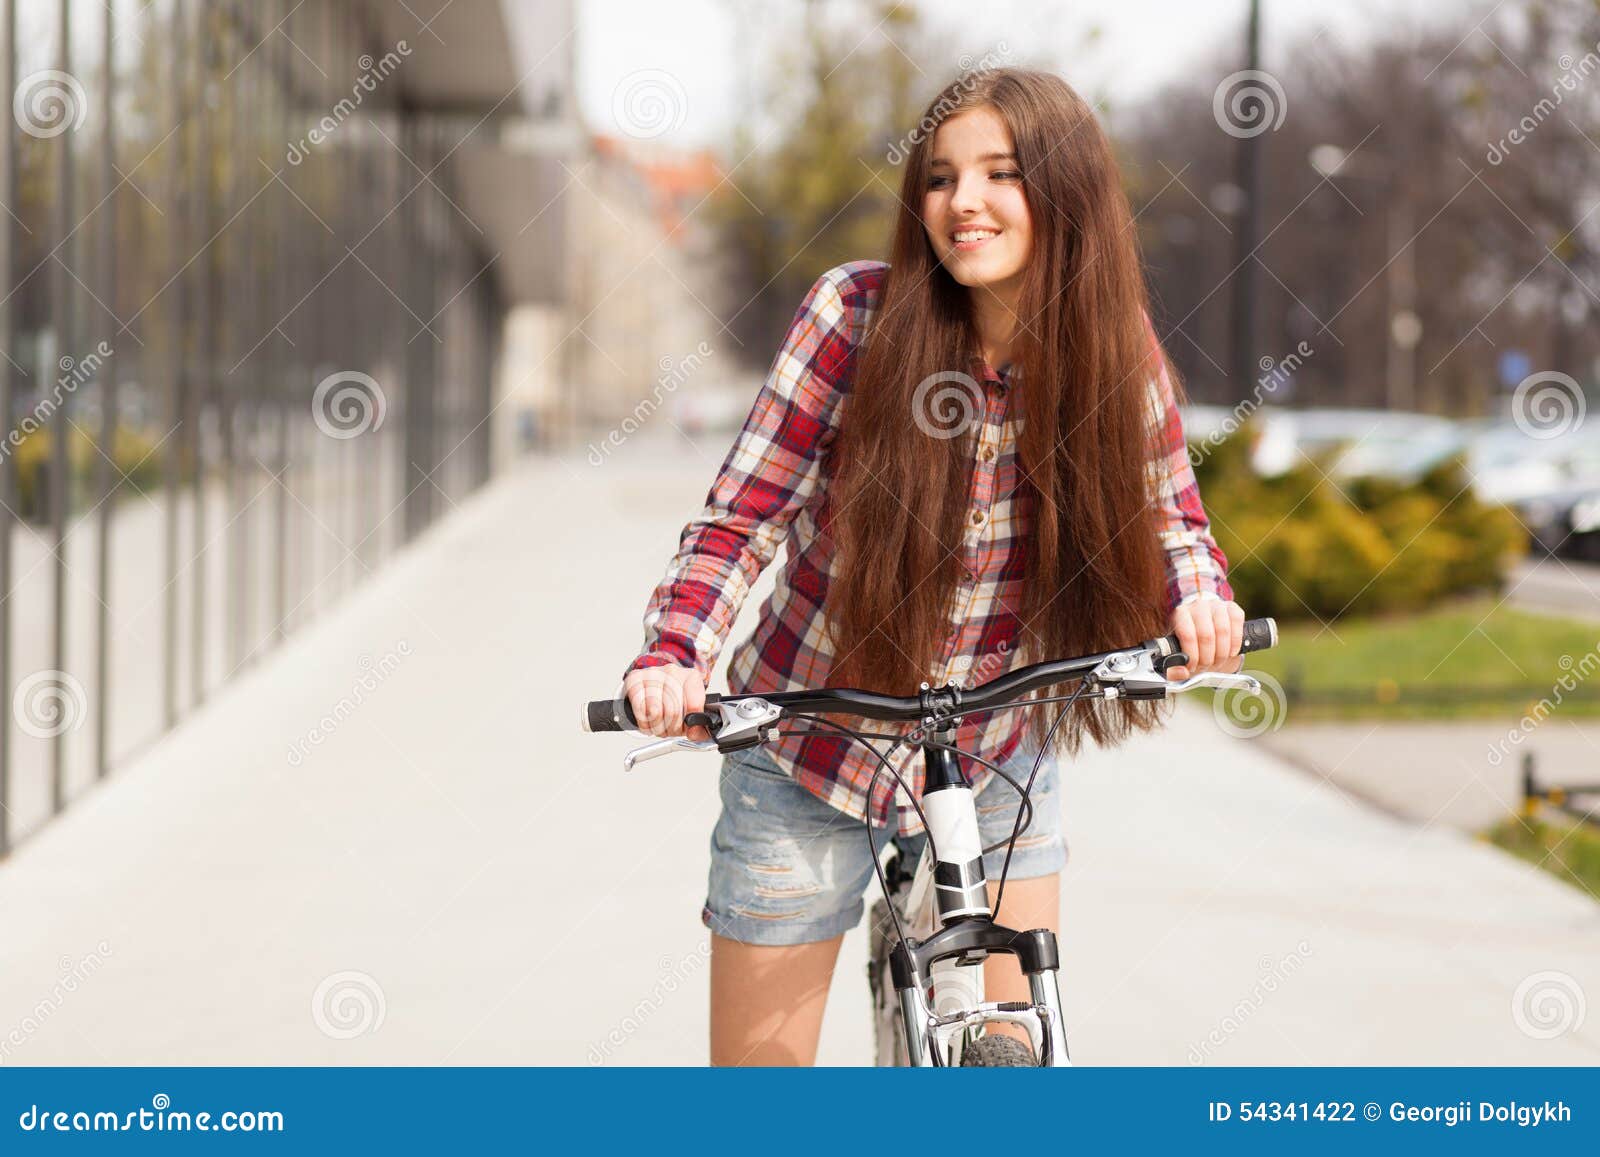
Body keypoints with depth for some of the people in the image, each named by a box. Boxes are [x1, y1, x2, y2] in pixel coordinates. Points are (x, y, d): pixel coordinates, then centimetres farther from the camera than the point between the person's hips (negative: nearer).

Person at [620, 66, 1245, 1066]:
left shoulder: (1117, 349, -11)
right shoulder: (857, 314, -19)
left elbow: (1169, 513, 6)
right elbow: (743, 514, -16)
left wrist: (1197, 592, -17)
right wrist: (674, 656, -32)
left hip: (996, 762, 2)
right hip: (812, 755, -2)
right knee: (760, 1059, 5)